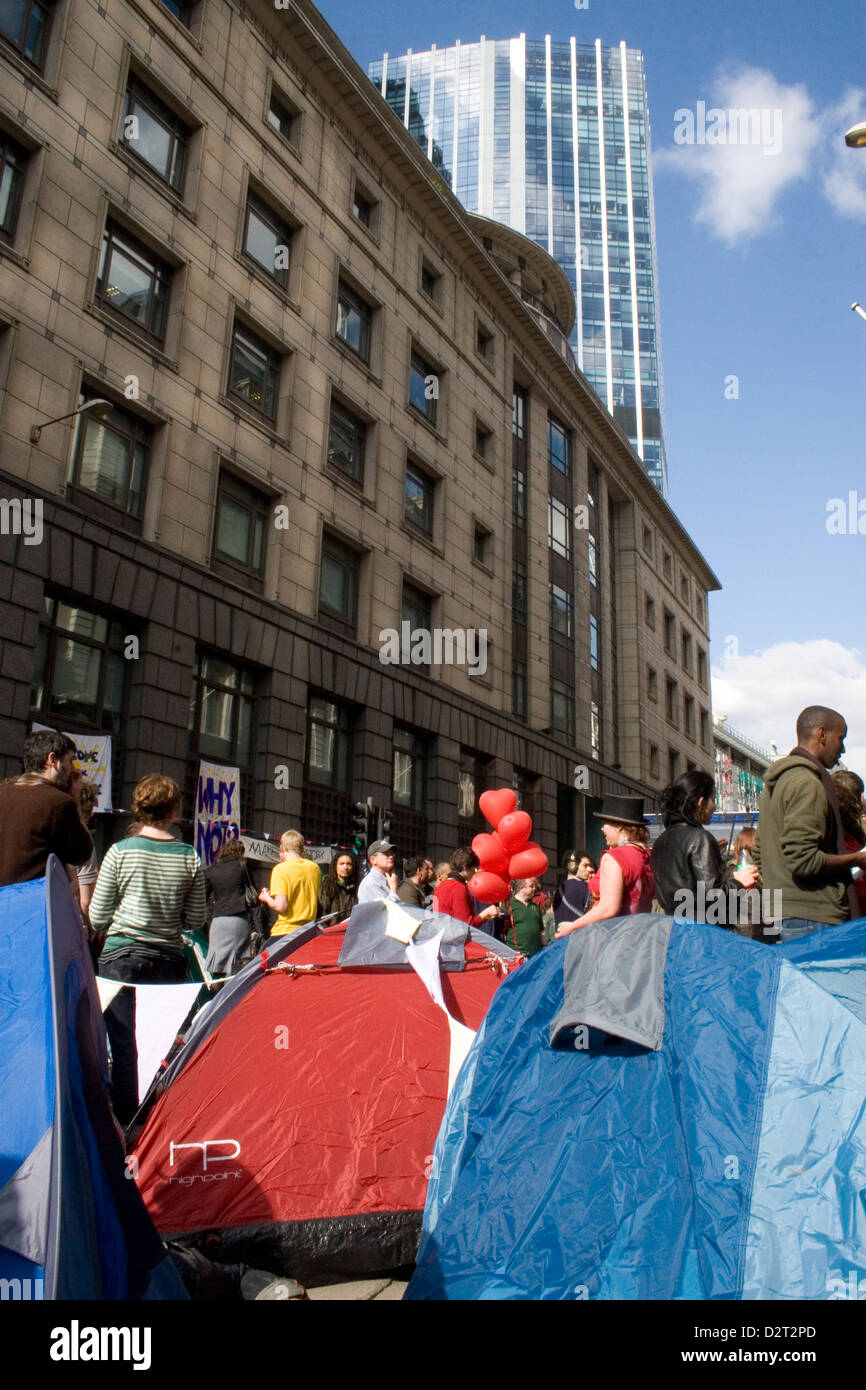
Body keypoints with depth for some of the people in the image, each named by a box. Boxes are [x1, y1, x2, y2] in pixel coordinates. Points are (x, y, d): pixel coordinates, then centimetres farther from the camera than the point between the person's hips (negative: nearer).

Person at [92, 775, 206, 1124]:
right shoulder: (190, 858, -2)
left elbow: (96, 918, -1)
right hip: (169, 961, 2)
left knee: (123, 1047, 5)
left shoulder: (120, 852, -6)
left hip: (121, 959, -2)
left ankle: (126, 1124, 8)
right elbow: (196, 921, 4)